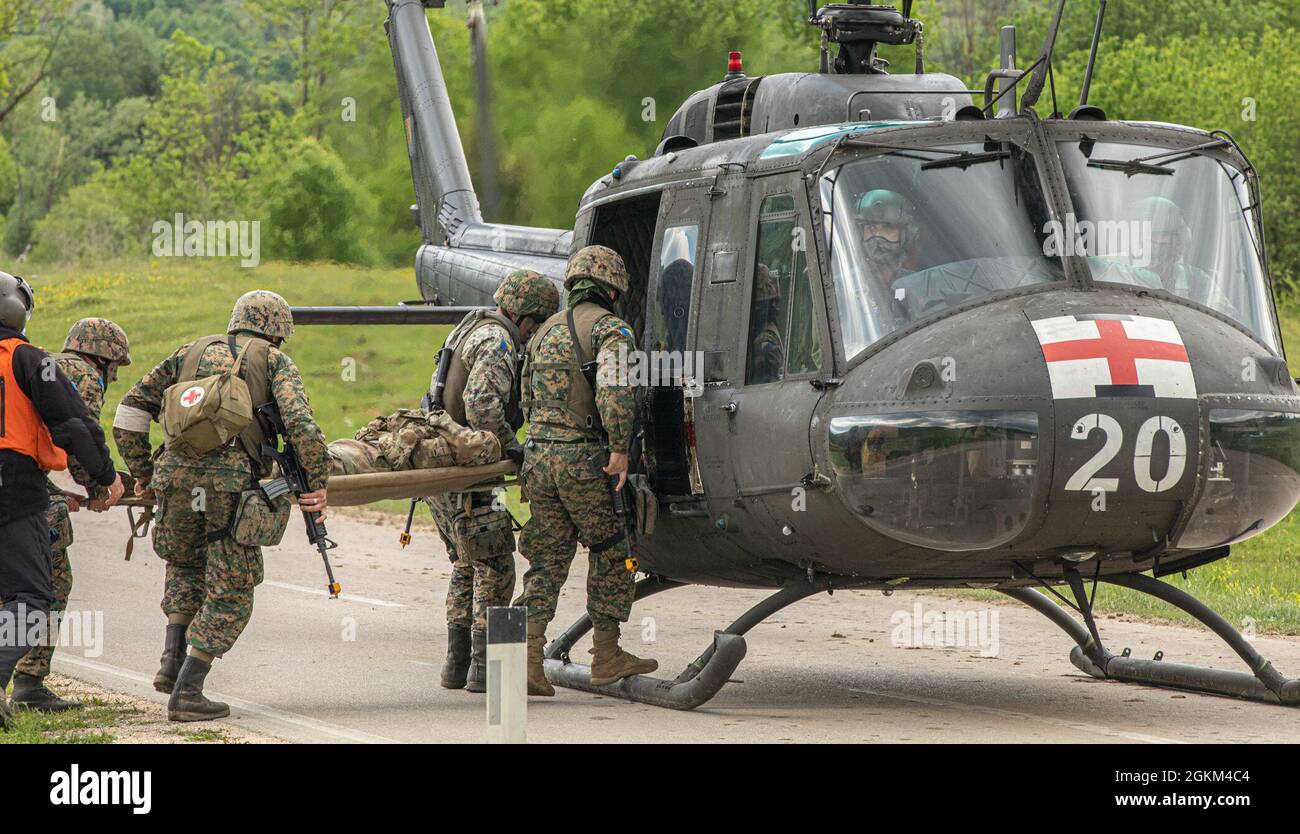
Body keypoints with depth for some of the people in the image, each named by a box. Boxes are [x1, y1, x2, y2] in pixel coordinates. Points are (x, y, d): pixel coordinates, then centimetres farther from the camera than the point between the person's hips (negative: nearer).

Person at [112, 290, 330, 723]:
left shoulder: (191, 352, 24)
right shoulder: (275, 361, 13)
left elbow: (131, 409, 21)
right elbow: (300, 420, -5)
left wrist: (142, 471, 27)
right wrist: (317, 483, -3)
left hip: (176, 471, 4)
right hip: (231, 479, -4)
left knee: (184, 565, 29)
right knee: (231, 592, 7)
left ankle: (173, 662, 13)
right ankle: (187, 692, -1)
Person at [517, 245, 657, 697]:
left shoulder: (545, 332, 18)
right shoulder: (609, 329, -5)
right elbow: (614, 389, -21)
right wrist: (621, 447, -19)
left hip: (539, 456, 6)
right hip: (584, 459, -6)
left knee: (548, 559, 9)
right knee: (611, 553, 9)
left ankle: (528, 657, -3)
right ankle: (606, 656, 12)